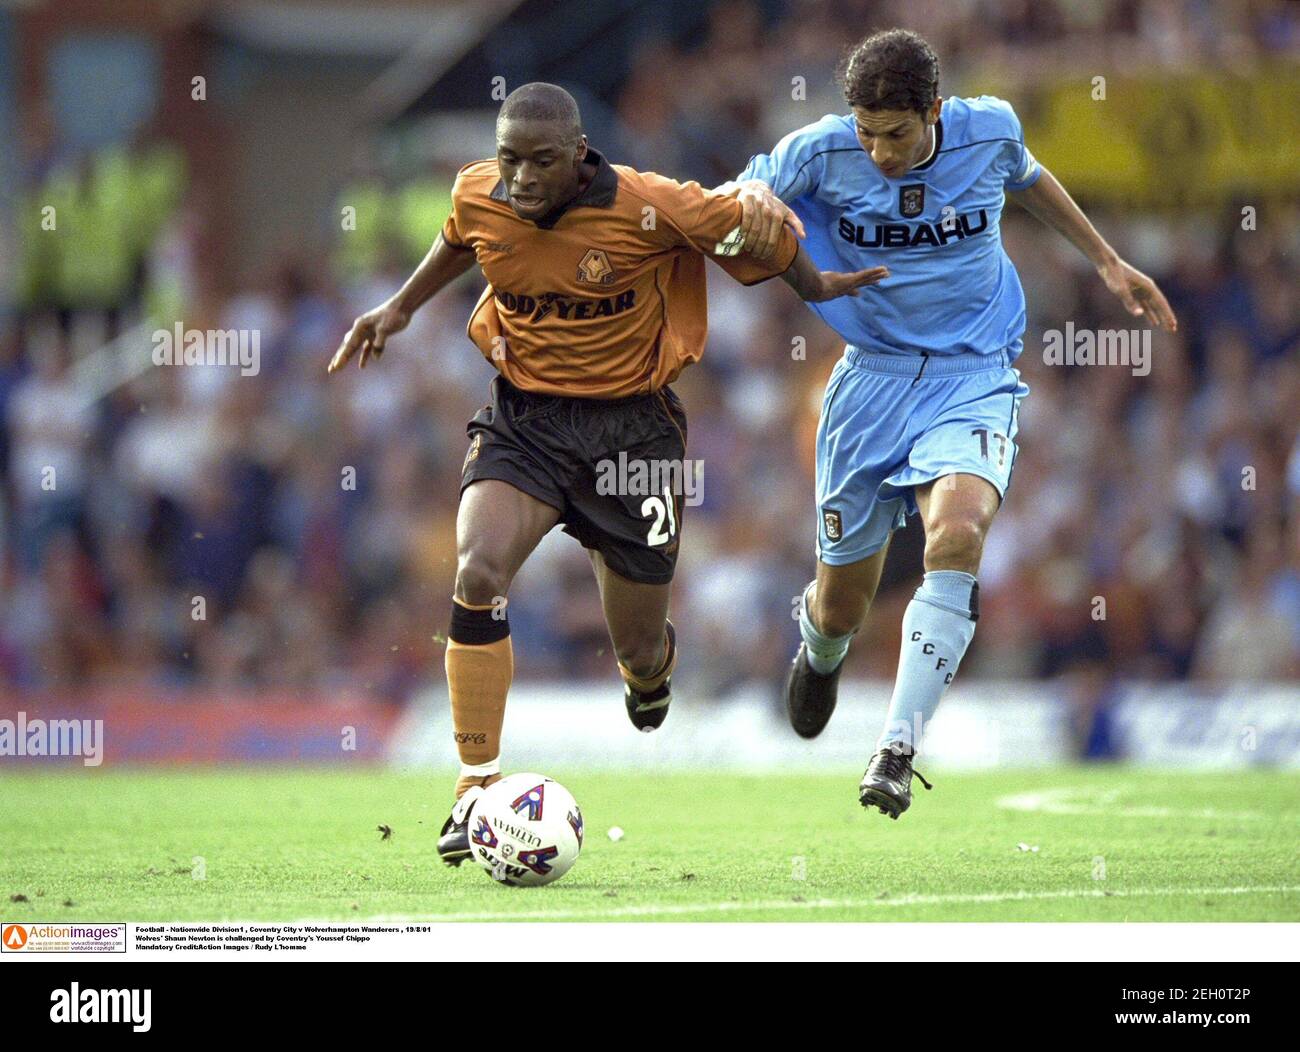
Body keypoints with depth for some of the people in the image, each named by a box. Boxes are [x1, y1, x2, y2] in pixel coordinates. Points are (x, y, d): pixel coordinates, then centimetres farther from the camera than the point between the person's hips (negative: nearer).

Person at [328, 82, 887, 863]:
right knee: (479, 571, -27)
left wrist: (814, 286, 12)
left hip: (632, 424, -2)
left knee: (639, 650, 8)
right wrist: (401, 308, 20)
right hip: (524, 417, 2)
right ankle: (478, 787, -18)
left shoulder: (649, 208, -20)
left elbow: (745, 223, -2)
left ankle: (653, 666, 52)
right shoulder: (478, 198, -8)